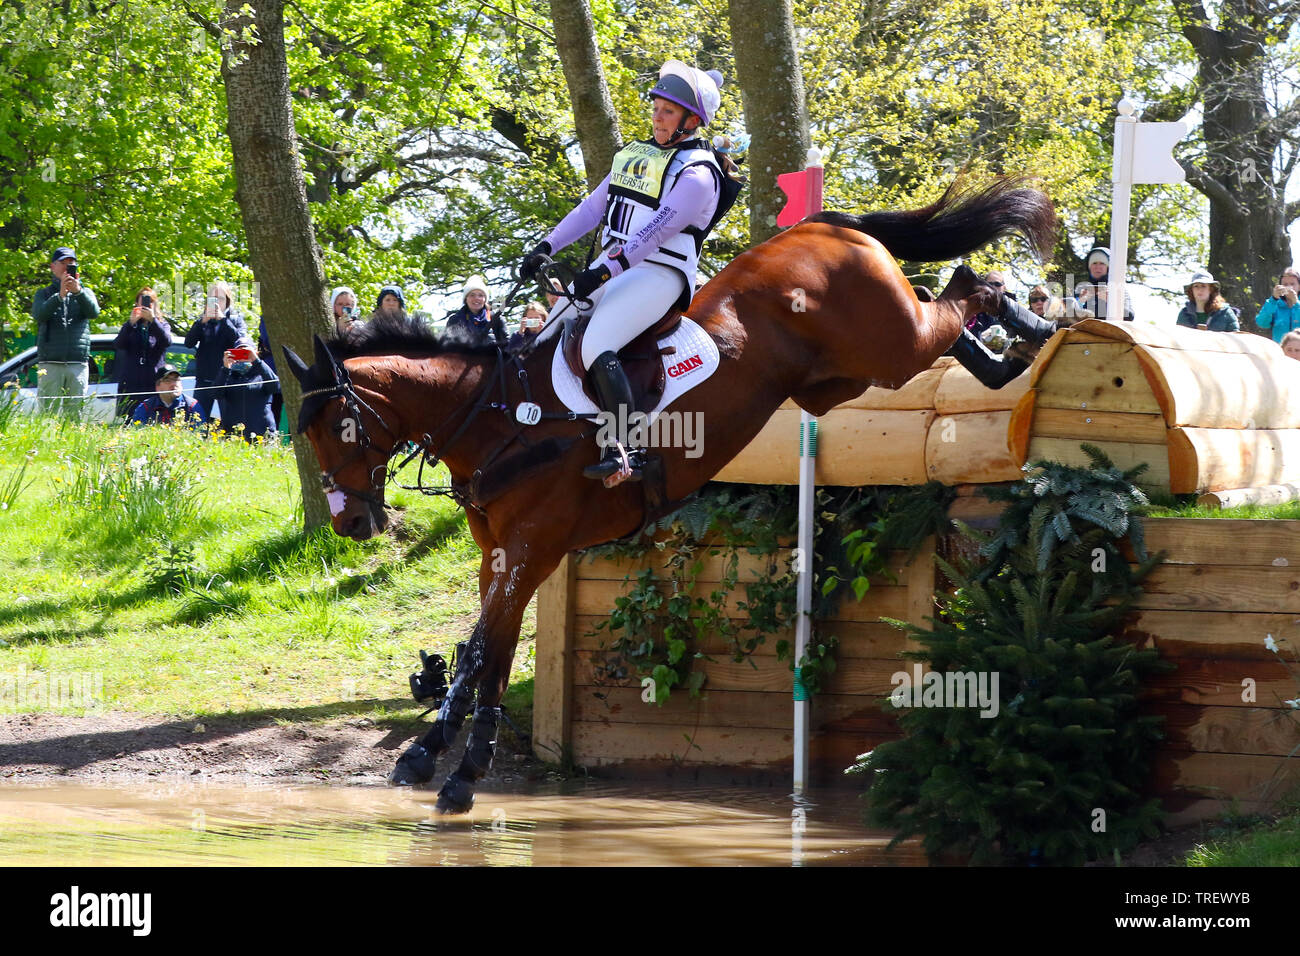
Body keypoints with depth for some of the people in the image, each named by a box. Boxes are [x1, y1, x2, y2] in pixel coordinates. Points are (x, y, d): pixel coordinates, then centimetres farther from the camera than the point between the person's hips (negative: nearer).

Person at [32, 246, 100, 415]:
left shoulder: (85, 293, 16)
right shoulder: (43, 294, 14)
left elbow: (94, 312, -5)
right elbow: (39, 314, -7)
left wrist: (78, 291, -22)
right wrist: (60, 296, -23)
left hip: (78, 364, 1)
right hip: (50, 364, -1)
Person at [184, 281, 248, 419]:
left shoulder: (236, 319, 6)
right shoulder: (203, 320, 12)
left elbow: (240, 339, -12)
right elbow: (188, 342, -1)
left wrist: (222, 319, -17)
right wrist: (202, 321, -14)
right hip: (204, 380, 2)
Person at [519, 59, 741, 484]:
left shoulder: (696, 174, -11)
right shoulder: (636, 155, 16)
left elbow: (657, 231, -21)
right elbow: (593, 207, 16)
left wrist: (605, 271, -28)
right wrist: (547, 246, 6)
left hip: (658, 274, -9)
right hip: (611, 270, 9)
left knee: (596, 349, -30)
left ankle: (624, 453, -32)